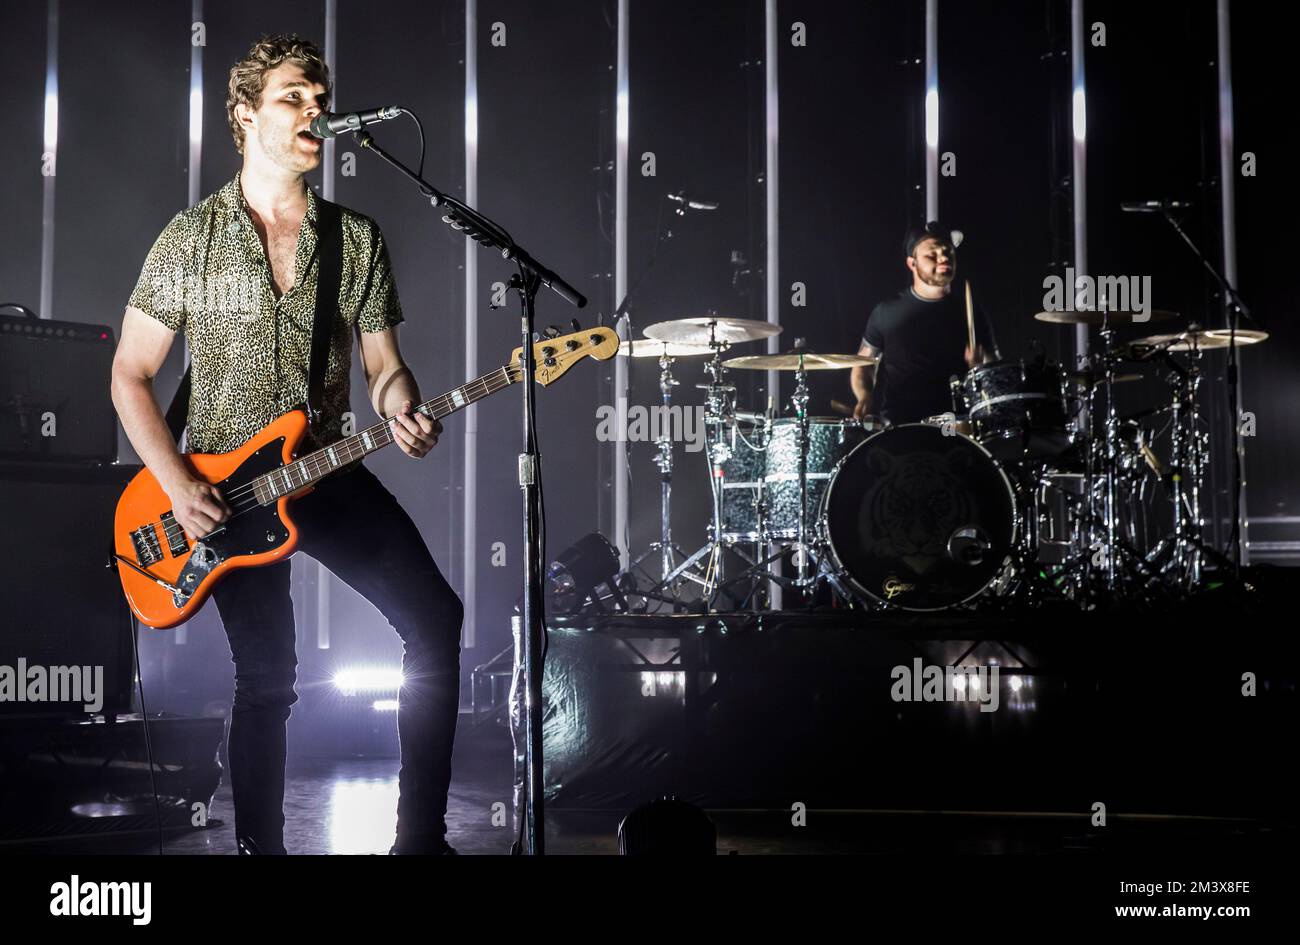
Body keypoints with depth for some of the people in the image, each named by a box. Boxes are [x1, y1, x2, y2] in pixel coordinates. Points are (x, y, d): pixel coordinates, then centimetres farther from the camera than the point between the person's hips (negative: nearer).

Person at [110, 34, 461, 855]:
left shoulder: (359, 240, 5)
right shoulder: (192, 238, -3)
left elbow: (384, 364, 8)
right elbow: (131, 373, -1)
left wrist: (403, 412, -17)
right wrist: (179, 487, -13)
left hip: (329, 472, 3)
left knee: (435, 618, -11)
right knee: (268, 678, -4)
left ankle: (421, 835, -1)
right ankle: (262, 845, 16)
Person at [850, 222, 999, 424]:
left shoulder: (970, 312, 8)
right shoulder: (887, 312, 7)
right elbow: (862, 366, 15)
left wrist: (978, 368, -9)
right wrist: (865, 397, -5)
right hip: (892, 424, -1)